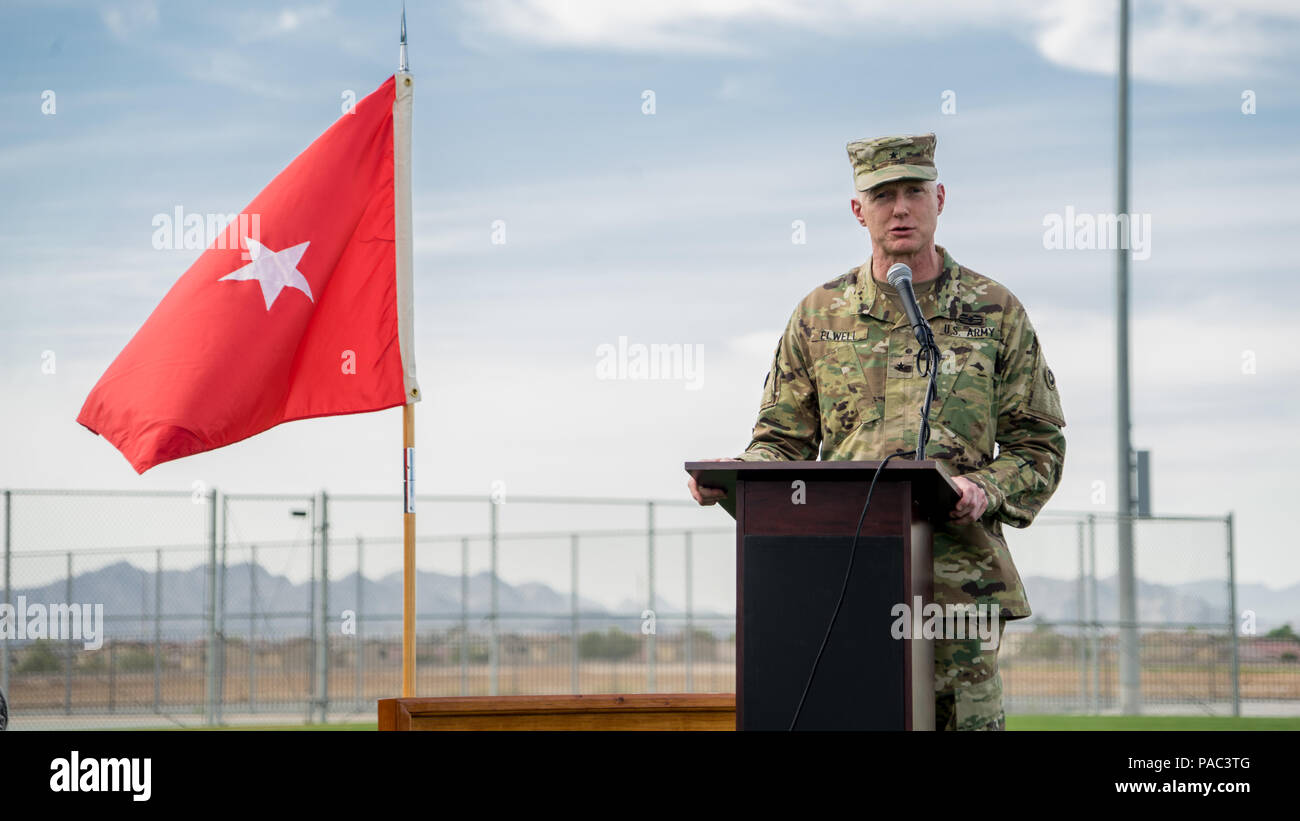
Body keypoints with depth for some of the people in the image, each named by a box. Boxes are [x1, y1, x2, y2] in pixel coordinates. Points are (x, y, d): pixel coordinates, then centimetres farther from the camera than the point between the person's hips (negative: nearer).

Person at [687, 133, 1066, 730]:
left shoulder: (993, 312, 8)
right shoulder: (819, 316, 11)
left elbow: (1038, 444, 9)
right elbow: (784, 440, 15)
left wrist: (987, 491, -11)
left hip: (961, 577, -1)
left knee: (969, 719, -3)